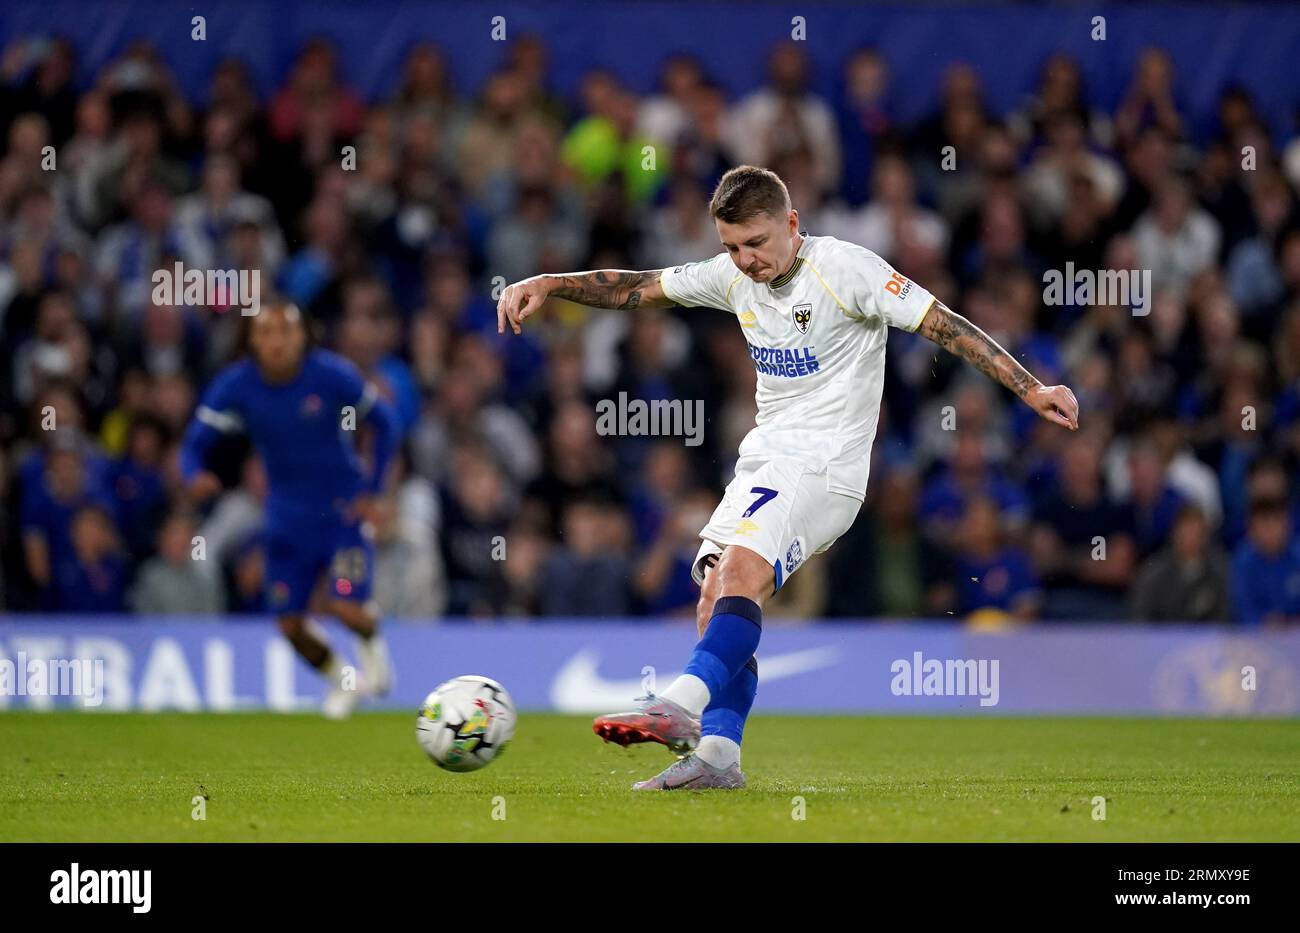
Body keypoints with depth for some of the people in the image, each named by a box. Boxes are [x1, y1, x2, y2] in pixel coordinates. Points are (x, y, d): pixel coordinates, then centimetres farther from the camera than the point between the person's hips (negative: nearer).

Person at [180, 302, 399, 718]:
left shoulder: (331, 374, -16)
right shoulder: (235, 385, -12)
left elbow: (385, 422, -3)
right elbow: (194, 443, -13)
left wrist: (372, 491, -7)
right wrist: (195, 476, -37)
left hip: (344, 510, -3)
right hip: (288, 518, 3)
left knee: (345, 607, -18)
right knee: (291, 624, -1)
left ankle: (373, 642, 20)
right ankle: (340, 681, 30)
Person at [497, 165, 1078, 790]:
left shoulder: (846, 269, -11)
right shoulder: (734, 277, 8)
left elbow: (946, 326, -11)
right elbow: (636, 289, 15)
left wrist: (1031, 389, -16)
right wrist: (547, 285, 3)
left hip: (826, 466, -8)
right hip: (762, 461, 8)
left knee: (742, 569, -28)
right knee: (715, 600, -5)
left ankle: (683, 703, -42)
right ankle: (717, 755, -8)